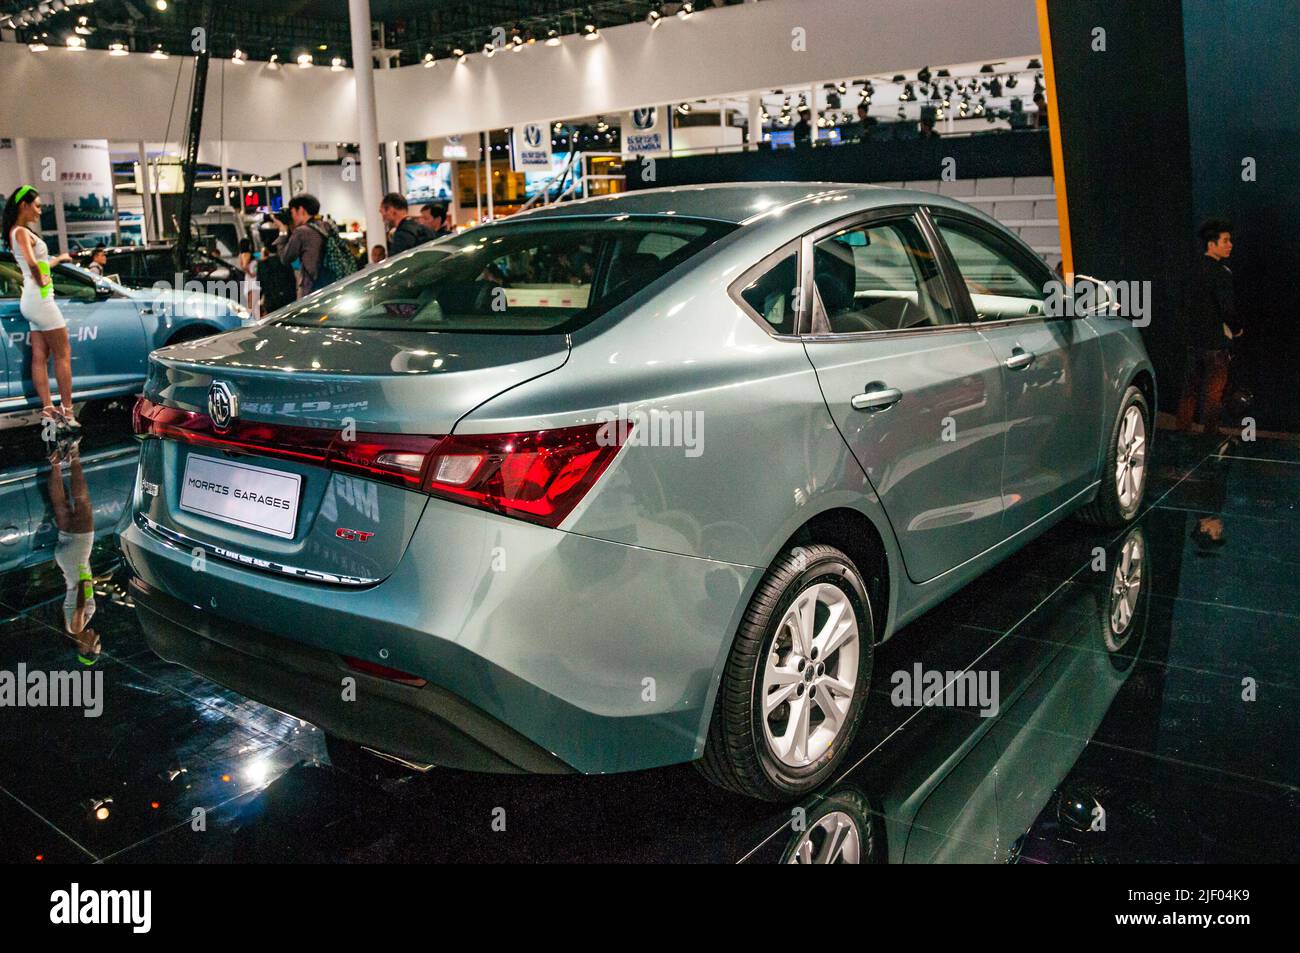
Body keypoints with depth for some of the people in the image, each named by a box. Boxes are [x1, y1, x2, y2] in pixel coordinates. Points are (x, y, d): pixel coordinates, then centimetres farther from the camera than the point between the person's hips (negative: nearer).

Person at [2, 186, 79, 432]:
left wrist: (58, 259, 36)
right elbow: (32, 263, -31)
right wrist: (41, 280, -14)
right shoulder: (21, 232, -13)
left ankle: (47, 410, 7)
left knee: (40, 357, 6)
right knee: (63, 354, -5)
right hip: (39, 299, -9)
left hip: (32, 301, 9)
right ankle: (66, 411, -5)